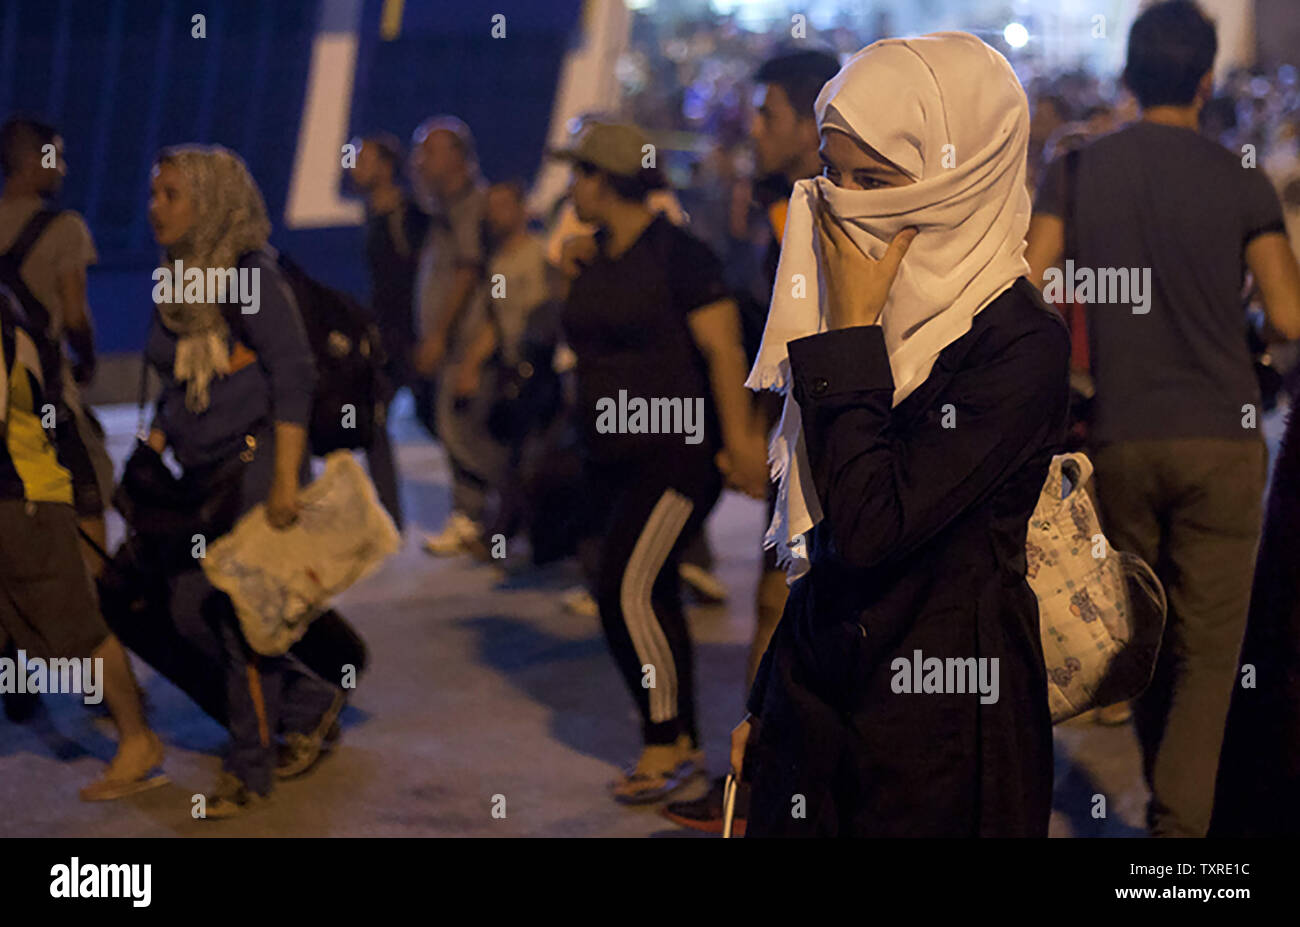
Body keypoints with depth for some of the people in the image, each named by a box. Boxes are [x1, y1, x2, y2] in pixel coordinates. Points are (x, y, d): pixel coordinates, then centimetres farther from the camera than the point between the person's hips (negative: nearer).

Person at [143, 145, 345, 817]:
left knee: (241, 613, -5)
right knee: (192, 610, 6)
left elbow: (294, 374, -17)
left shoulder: (249, 273, -12)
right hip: (204, 472, 8)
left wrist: (285, 479, -22)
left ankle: (249, 769, 9)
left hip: (256, 459, -8)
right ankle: (312, 704, 23)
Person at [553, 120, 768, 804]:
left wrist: (738, 438, -21)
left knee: (628, 591, -14)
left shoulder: (676, 253, -12)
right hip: (611, 457, 8)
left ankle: (666, 743, 0)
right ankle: (679, 741, 19)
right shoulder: (594, 260, 11)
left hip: (676, 448, -8)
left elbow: (723, 347, -16)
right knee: (650, 598, 10)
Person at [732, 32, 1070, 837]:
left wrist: (852, 333, -19)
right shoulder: (881, 307, 4)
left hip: (942, 737, -6)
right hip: (815, 699, 6)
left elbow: (870, 525, -25)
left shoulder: (1020, 344, -17)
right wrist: (765, 703, 15)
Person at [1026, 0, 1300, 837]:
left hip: (1121, 439, 3)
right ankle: (1182, 820, -7)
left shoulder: (1077, 173, 1)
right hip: (1220, 438, -2)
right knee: (1208, 651, 1)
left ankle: (1165, 803, 30)